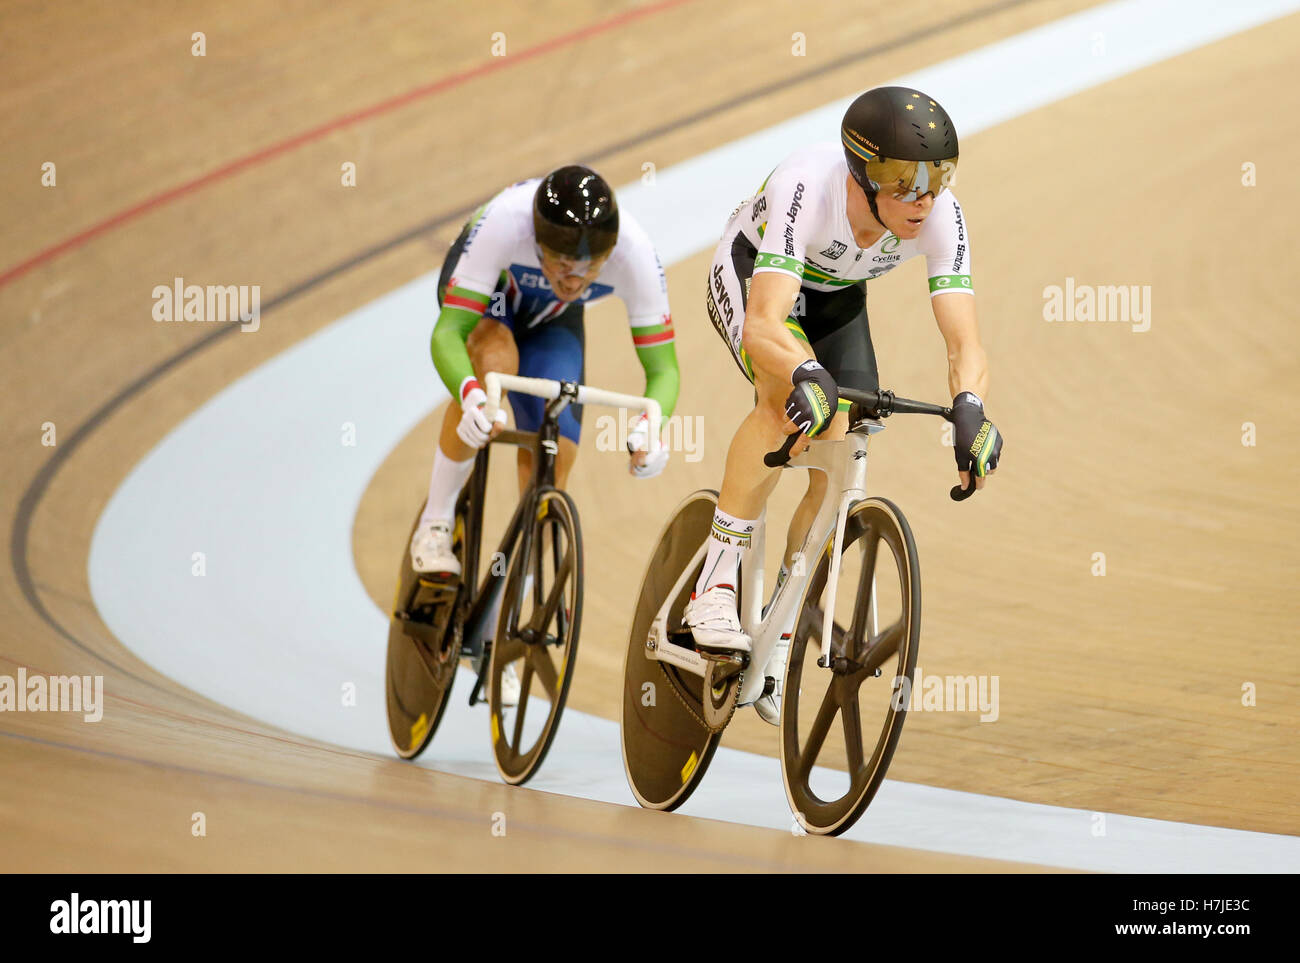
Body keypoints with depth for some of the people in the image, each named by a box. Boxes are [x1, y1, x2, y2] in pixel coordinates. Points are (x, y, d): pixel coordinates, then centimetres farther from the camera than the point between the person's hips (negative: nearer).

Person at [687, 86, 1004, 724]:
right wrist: (806, 376, -70)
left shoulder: (940, 216, -31)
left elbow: (964, 342, -36)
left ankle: (780, 645, 10)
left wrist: (969, 408, -57)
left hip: (836, 295, 4)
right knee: (789, 395, -34)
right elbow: (764, 324, -49)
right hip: (751, 272, -4)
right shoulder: (806, 187, -42)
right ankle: (715, 588, -28)